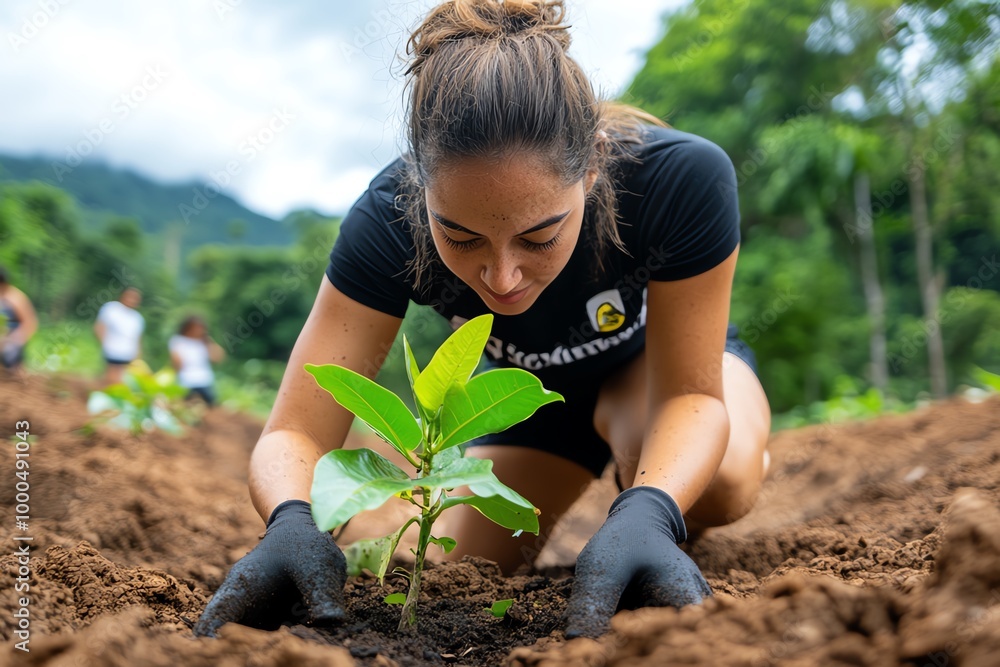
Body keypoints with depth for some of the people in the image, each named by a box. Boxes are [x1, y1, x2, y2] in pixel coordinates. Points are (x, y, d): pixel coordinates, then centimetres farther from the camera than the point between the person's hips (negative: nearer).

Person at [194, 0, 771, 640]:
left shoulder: (683, 178, -39)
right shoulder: (389, 220, -35)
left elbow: (691, 393, -32)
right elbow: (295, 432, -34)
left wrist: (647, 513, -53)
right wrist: (292, 523, -58)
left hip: (654, 363, -2)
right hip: (535, 387, 2)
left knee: (717, 482, -35)